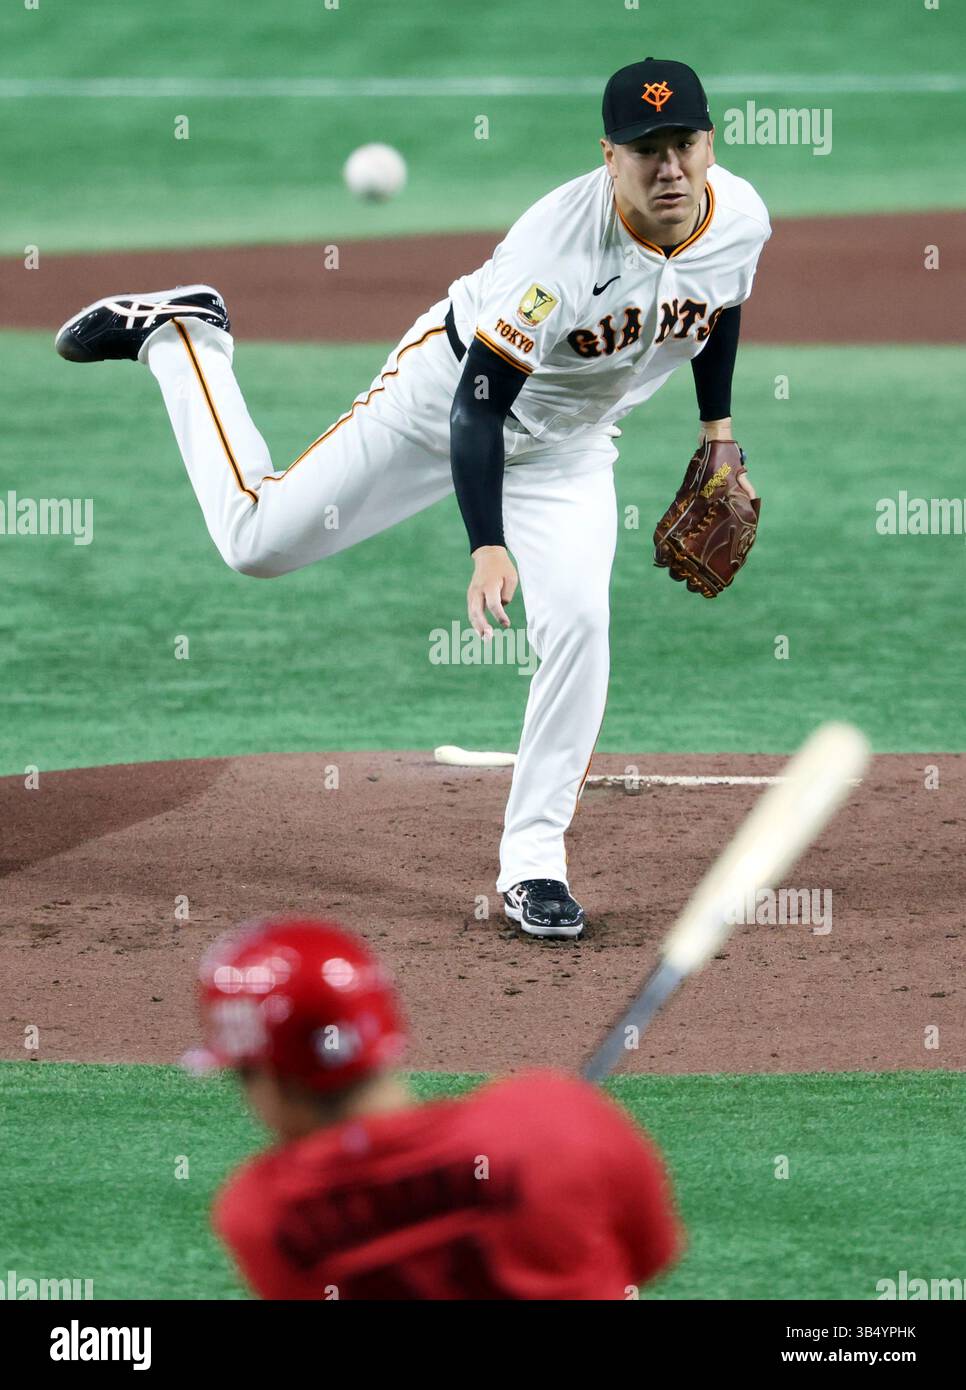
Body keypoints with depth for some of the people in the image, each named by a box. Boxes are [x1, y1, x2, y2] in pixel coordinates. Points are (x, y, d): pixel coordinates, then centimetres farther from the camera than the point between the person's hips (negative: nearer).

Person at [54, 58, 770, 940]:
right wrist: (487, 548, -41)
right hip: (450, 394, -4)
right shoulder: (556, 245, -37)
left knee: (578, 626, -17)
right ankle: (178, 335, 25)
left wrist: (718, 432, 11)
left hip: (567, 450, 4)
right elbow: (479, 404, -33)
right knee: (259, 538, 2)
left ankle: (533, 863, -4)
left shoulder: (742, 219, -19)